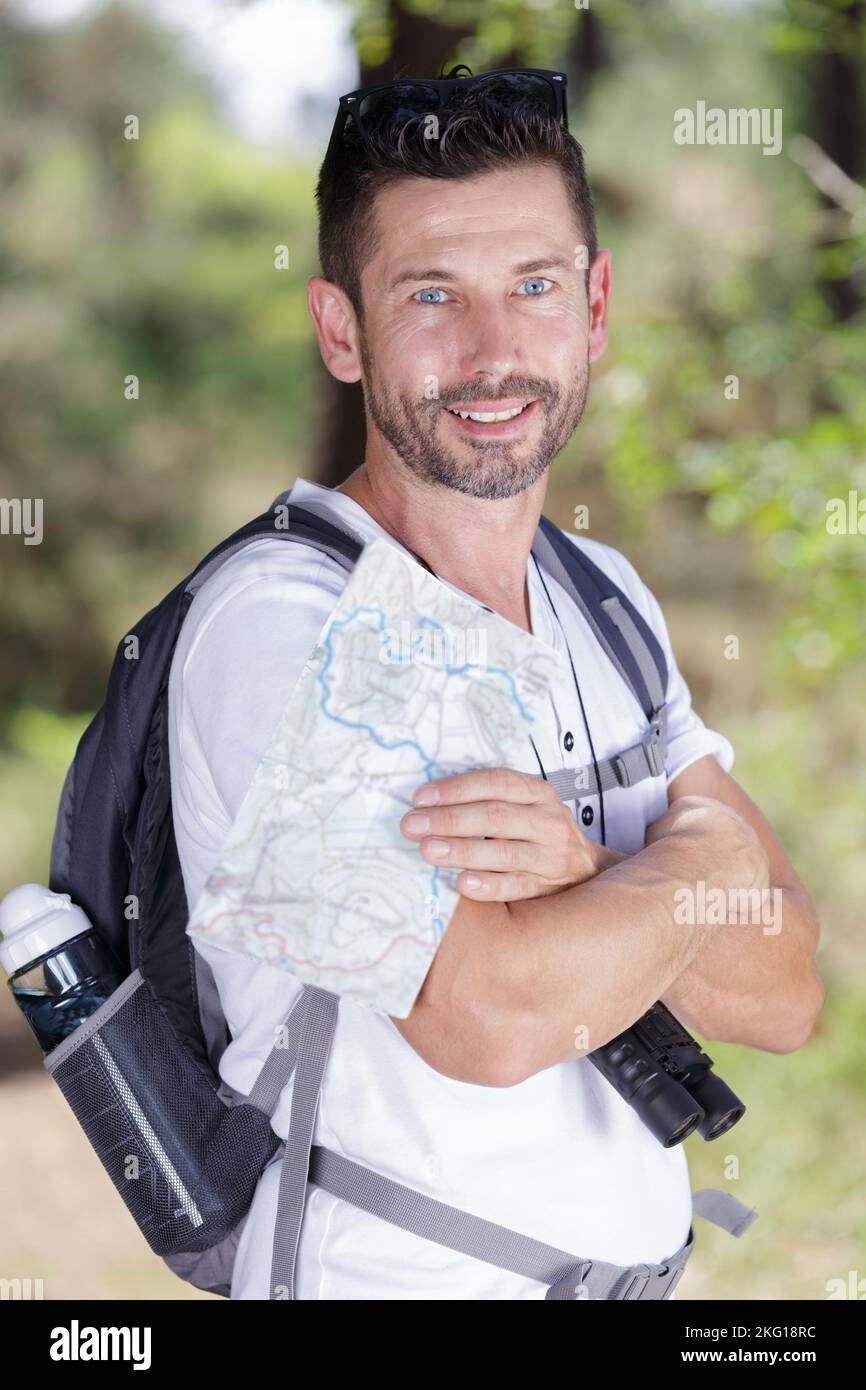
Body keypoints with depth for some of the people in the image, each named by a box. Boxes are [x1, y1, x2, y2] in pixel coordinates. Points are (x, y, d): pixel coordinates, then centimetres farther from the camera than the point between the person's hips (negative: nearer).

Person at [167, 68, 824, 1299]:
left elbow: (786, 999, -5)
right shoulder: (281, 618, -21)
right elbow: (490, 1015, -30)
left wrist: (587, 875, -23)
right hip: (385, 1273, -6)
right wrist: (707, 855, -14)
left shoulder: (606, 595, 1)